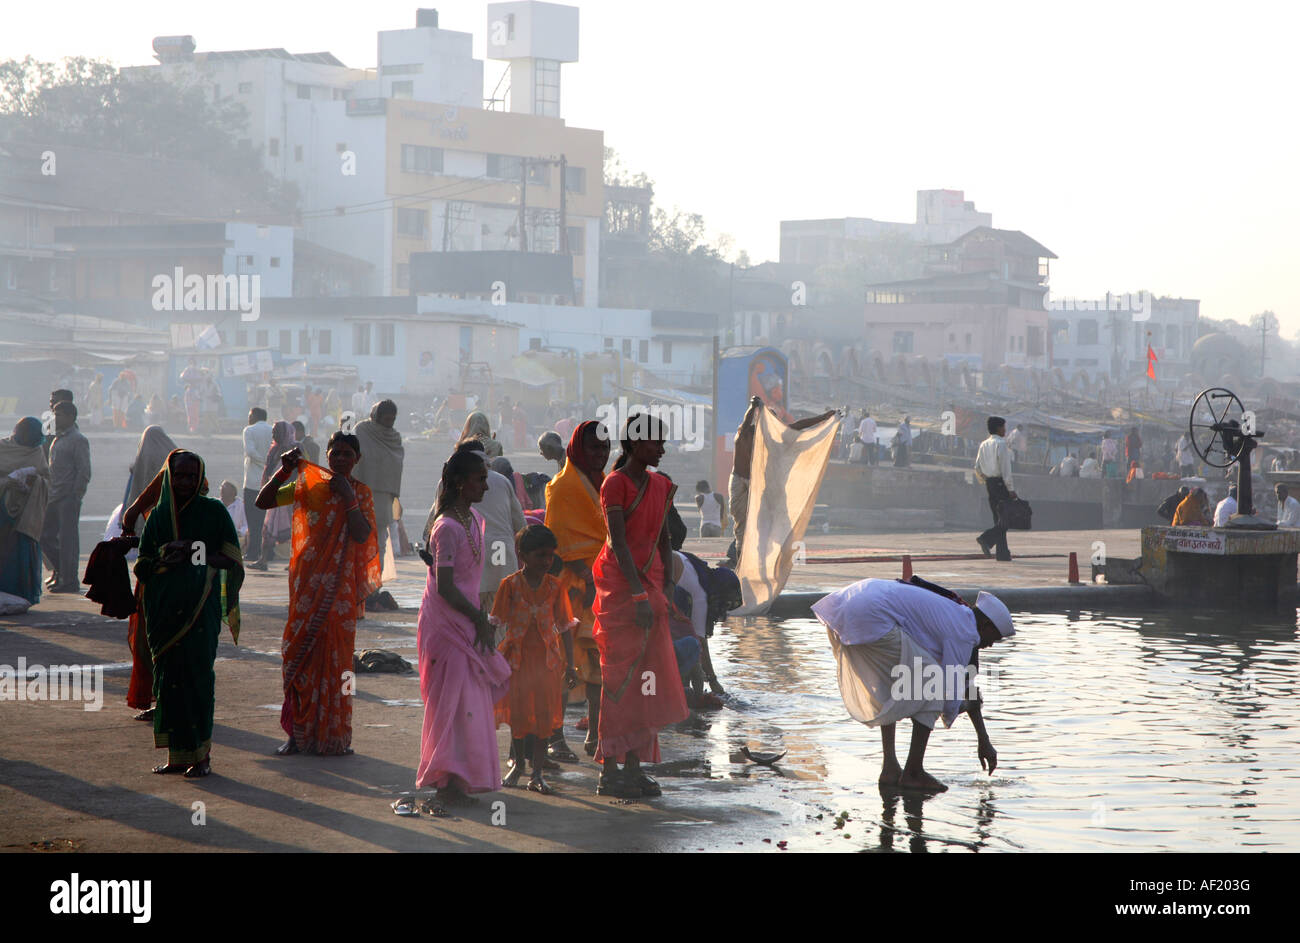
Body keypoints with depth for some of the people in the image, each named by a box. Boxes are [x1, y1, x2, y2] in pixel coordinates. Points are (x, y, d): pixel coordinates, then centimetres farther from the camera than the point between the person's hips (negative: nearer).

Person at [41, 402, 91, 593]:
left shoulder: (78, 440, -9)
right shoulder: (58, 438, 18)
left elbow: (84, 472, -14)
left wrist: (75, 497, -18)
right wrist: (50, 495, 15)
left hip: (69, 498, -9)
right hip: (54, 498, 9)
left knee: (67, 539, -4)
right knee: (46, 536, 10)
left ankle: (70, 581, 2)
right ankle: (60, 570, 25)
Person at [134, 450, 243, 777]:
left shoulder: (214, 512, 1)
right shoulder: (158, 516, 10)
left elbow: (232, 559, -3)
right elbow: (142, 567, 8)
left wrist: (194, 554, -15)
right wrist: (166, 561, -13)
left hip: (200, 606, -4)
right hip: (165, 607, 4)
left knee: (197, 675, -8)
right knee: (169, 676, 2)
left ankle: (201, 755, -4)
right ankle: (178, 754, 8)